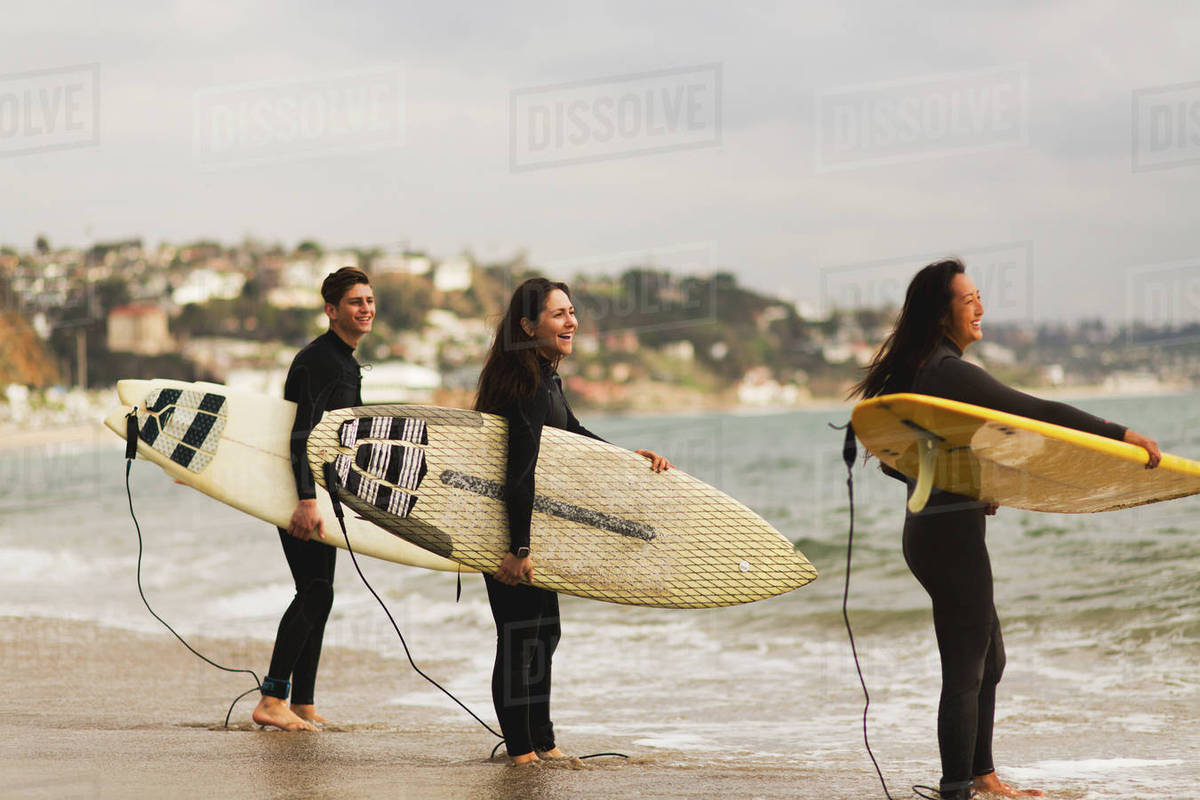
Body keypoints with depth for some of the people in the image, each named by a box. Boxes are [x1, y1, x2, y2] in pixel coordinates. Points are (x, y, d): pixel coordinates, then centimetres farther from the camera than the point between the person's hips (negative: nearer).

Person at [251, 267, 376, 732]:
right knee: (315, 592, -16)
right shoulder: (319, 361, -17)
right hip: (298, 490, -10)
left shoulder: (346, 361, 16)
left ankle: (303, 706, 13)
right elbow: (301, 432, -28)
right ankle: (271, 701, -17)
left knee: (317, 595, 10)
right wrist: (307, 500, -36)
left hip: (319, 489, 10)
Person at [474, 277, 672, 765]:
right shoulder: (530, 386, -24)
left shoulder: (545, 377, 7)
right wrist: (519, 549, -30)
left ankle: (541, 742, 27)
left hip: (532, 527, 11)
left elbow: (571, 433, 22)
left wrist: (629, 457, 13)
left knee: (543, 632, 17)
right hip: (509, 527, -11)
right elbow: (521, 469, -28)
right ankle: (521, 749, 5)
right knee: (520, 634, -3)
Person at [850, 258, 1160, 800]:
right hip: (951, 533, -10)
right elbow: (1034, 411, -23)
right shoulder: (952, 374, -17)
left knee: (989, 658, 21)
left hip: (930, 528, 10)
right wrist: (1120, 435, -21)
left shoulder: (915, 372, 12)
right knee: (965, 670, -5)